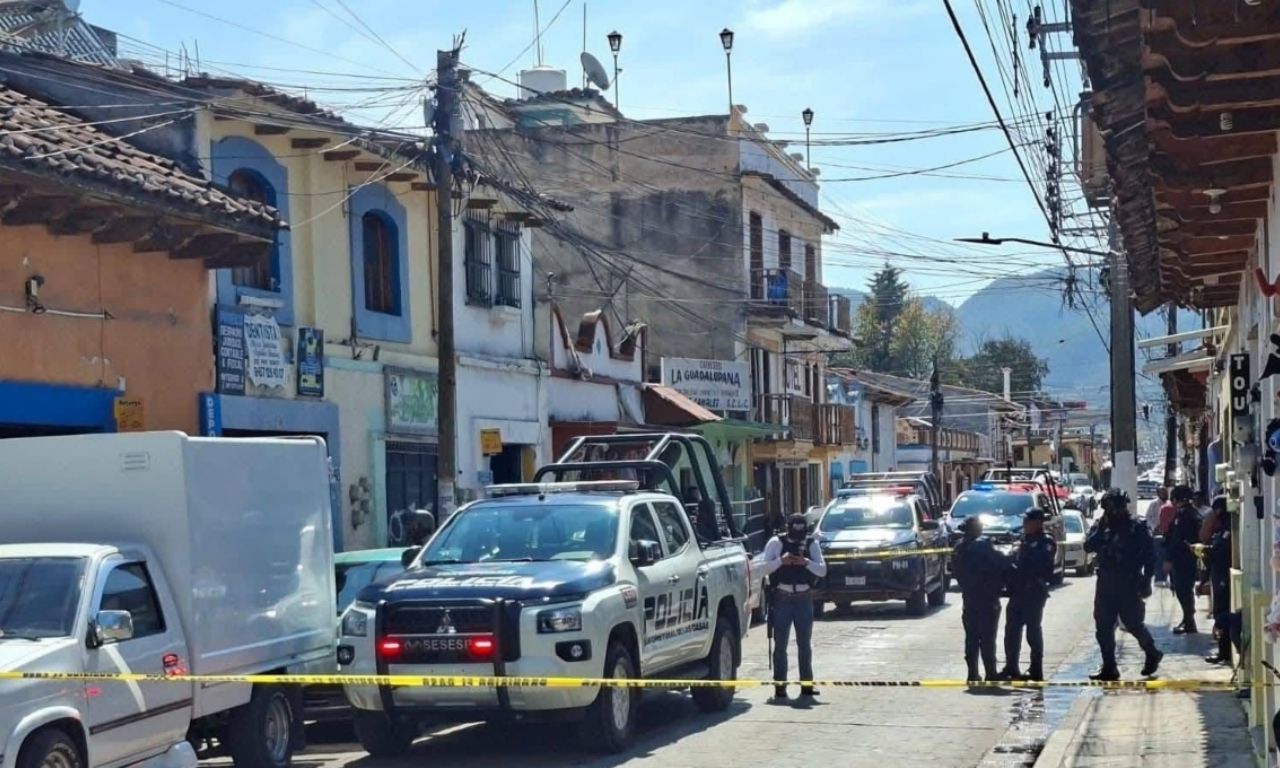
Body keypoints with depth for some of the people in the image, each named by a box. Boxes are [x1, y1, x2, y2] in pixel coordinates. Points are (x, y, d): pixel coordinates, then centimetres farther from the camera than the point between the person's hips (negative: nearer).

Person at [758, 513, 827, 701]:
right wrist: (781, 560, -23)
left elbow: (822, 570, -4)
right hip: (781, 598, -2)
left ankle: (807, 684, 12)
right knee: (780, 644, -2)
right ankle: (780, 685, 1)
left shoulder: (812, 544, 3)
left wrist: (806, 562, -21)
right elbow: (764, 568, -8)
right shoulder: (776, 543, -2)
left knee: (805, 644, 6)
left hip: (804, 599, 2)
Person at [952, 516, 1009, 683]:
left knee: (972, 637, 10)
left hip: (969, 599, 7)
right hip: (987, 600, -7)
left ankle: (972, 672, 11)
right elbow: (1000, 563, -16)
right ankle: (991, 673, -2)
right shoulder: (982, 545, -15)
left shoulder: (960, 548, 9)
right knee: (987, 638, -3)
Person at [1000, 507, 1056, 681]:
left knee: (1033, 631, -5)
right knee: (1012, 629, 9)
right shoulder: (1025, 540, 18)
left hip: (1034, 593, -8)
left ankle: (1036, 670, 1)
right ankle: (1011, 667, 17)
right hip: (1018, 592, 8)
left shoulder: (1046, 543, -7)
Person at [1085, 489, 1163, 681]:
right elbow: (1088, 546, -5)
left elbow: (1149, 556, -5)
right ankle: (1109, 668, 10)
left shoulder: (1137, 528, -5)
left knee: (1133, 623, -1)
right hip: (1106, 584, 5)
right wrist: (1101, 528, -13)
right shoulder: (1101, 526, 7)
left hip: (1129, 585, -5)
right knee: (1103, 627, 3)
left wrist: (1146, 581, -10)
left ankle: (1152, 654, 25)